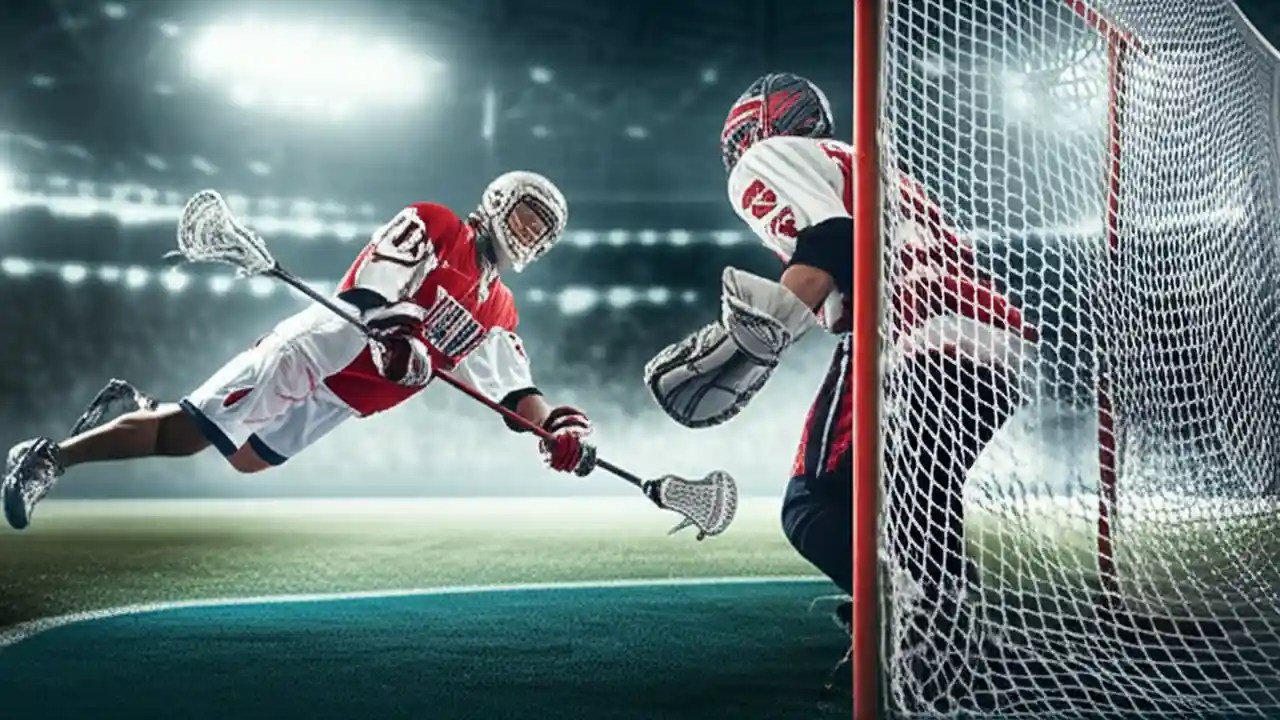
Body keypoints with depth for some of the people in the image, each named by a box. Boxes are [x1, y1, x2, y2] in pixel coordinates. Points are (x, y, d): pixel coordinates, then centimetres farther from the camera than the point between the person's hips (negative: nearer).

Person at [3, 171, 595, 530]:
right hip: (313, 353, -8)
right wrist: (393, 338, -38)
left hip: (338, 402, 8)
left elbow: (515, 388, 5)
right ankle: (49, 457, -2)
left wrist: (557, 425, -13)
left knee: (246, 458, 14)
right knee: (190, 434, -13)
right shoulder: (431, 225, -8)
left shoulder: (498, 314, 11)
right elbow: (366, 288, -20)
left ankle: (140, 408, 33)